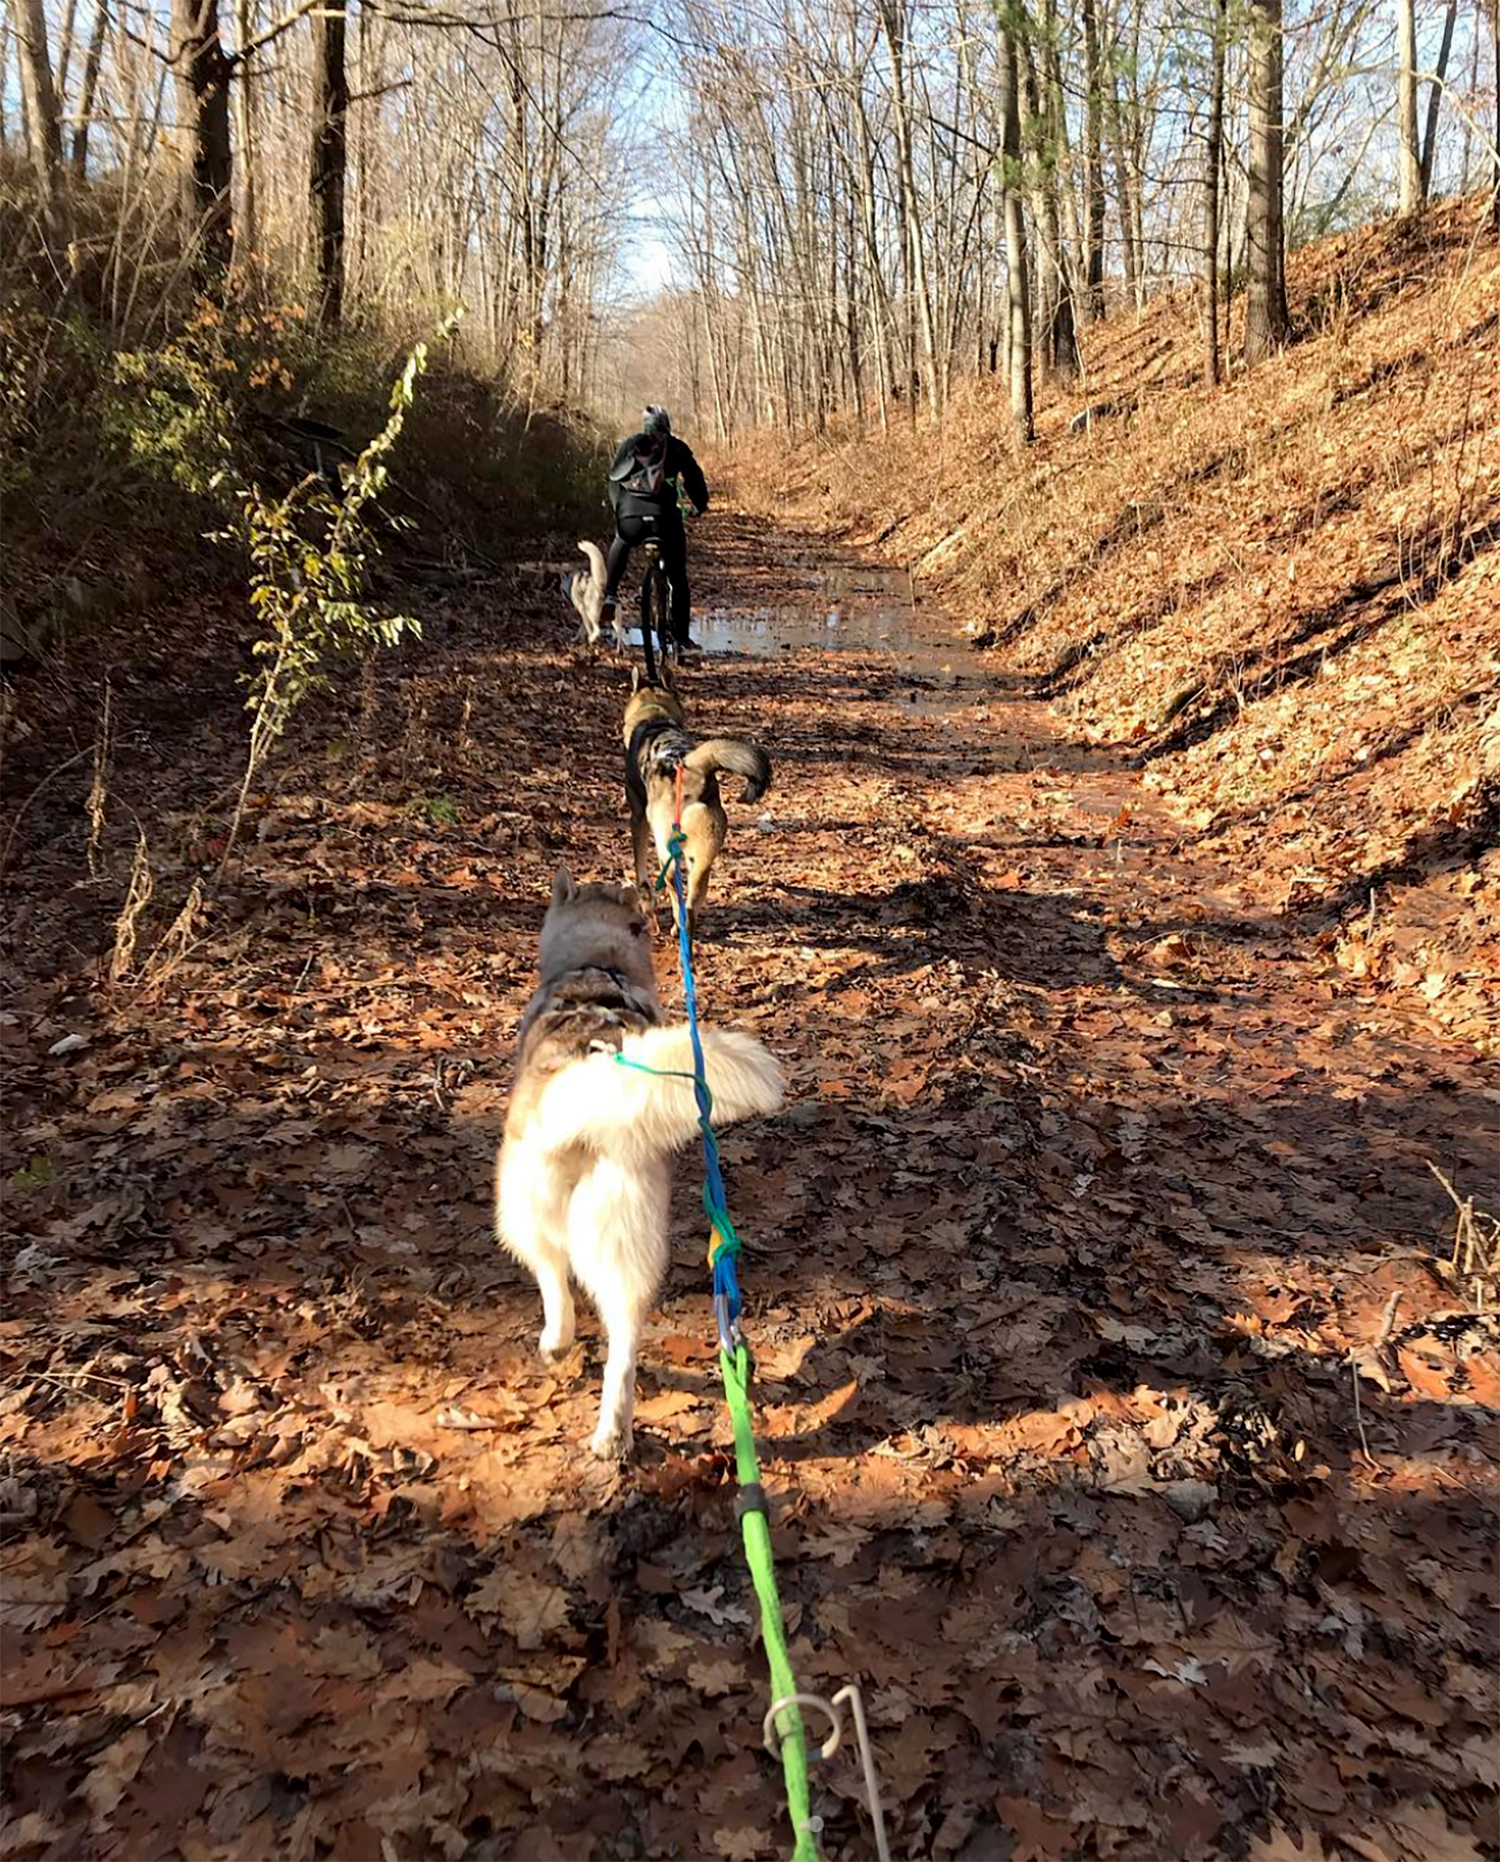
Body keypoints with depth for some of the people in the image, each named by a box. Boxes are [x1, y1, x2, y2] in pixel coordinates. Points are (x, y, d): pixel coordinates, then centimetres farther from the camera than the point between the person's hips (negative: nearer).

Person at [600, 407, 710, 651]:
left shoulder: (629, 444, 19)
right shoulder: (677, 447, 14)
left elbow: (615, 479, 23)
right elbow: (694, 479, 15)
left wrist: (618, 508, 35)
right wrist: (700, 506, 30)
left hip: (630, 515, 1)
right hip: (664, 516, -1)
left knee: (621, 545, 33)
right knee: (677, 577, 9)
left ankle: (609, 597, 15)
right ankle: (682, 636, 7)